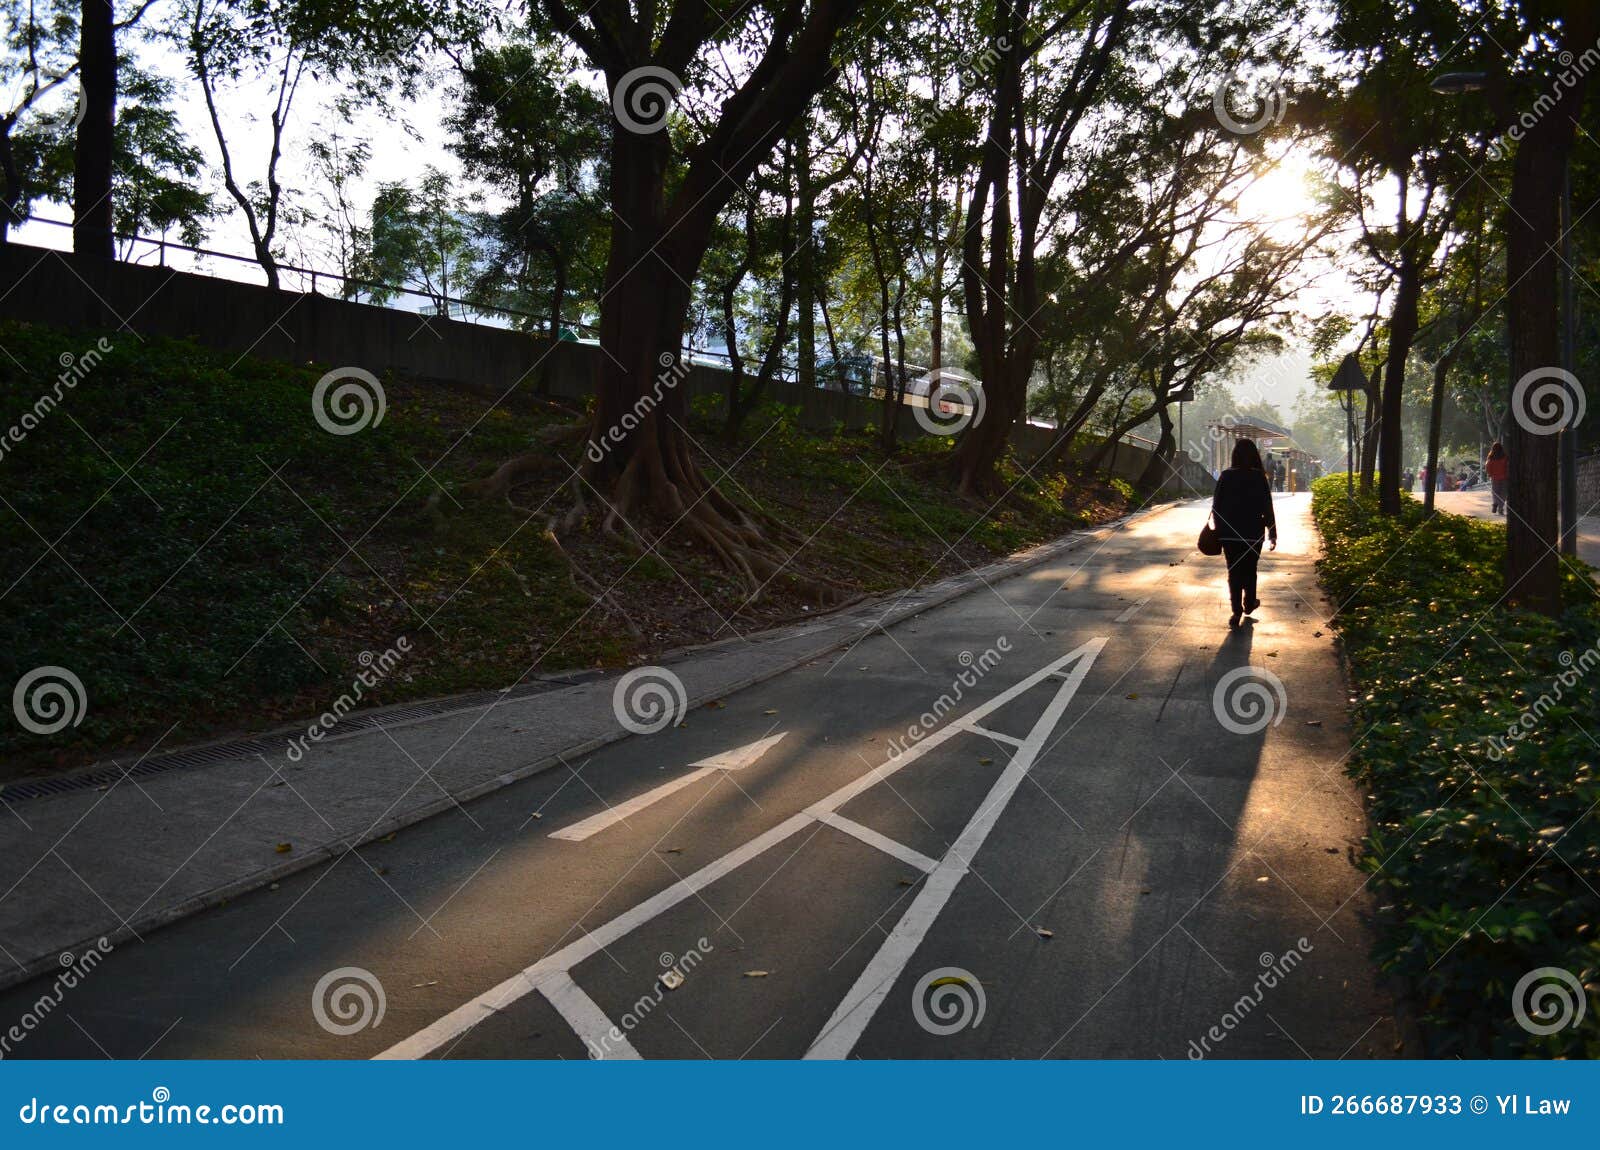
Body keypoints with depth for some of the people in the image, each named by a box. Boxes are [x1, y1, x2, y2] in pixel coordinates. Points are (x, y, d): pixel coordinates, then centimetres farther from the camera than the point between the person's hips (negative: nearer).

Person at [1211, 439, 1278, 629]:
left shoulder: (1226, 476, -3)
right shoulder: (1259, 477, -7)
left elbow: (1216, 505, 1)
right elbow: (1267, 507, -6)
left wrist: (1219, 528, 11)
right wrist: (1272, 533, 1)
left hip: (1228, 533, 1)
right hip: (1253, 533, -1)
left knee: (1234, 571, 5)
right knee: (1249, 568, 17)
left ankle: (1236, 610, -2)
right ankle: (1249, 603, 33)